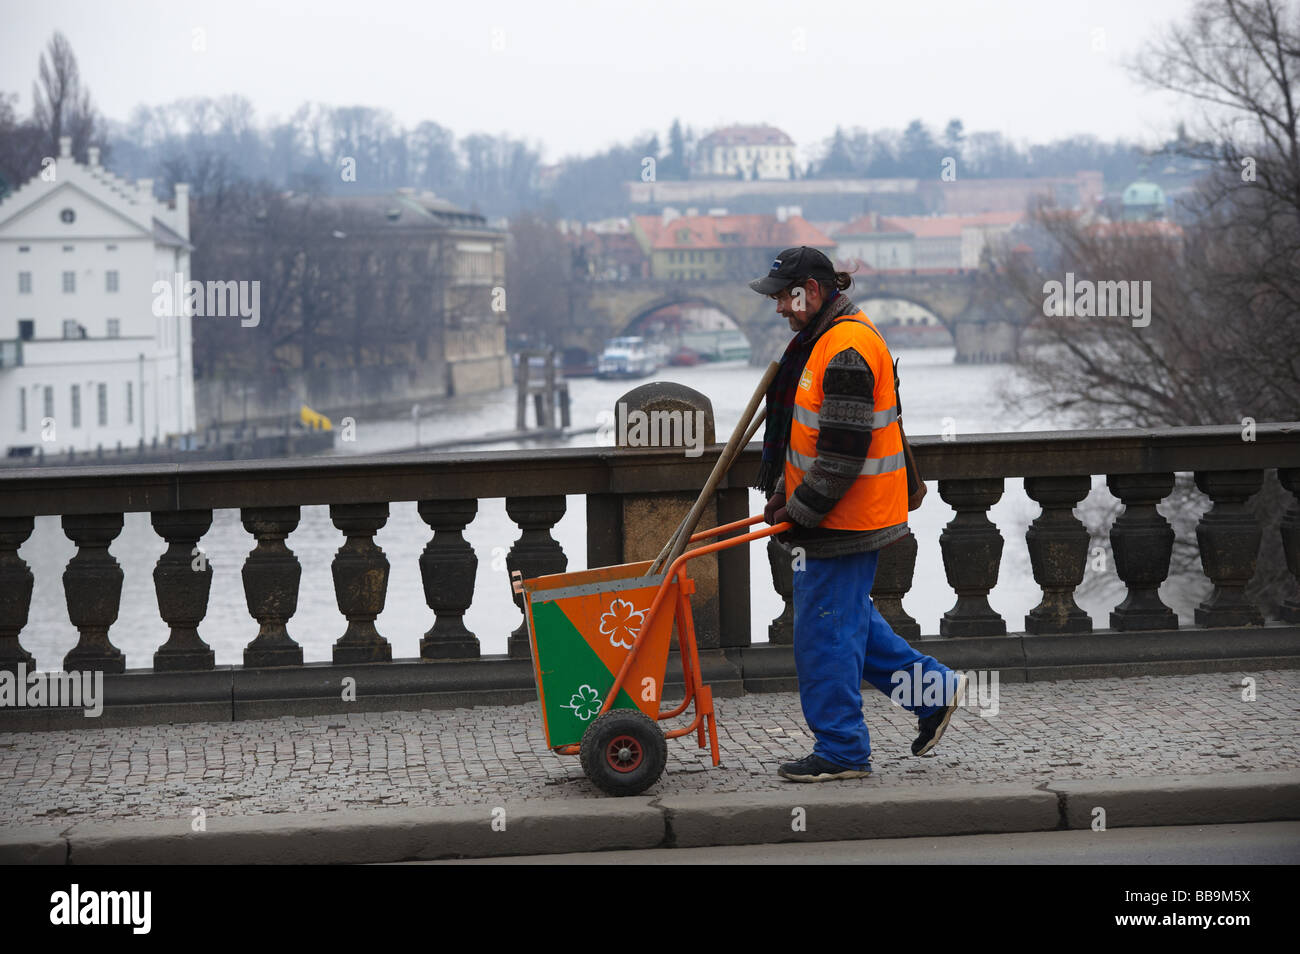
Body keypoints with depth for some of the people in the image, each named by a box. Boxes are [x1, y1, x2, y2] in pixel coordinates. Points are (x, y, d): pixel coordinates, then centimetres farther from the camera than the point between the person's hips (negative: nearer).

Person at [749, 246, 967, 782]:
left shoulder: (847, 350, -21)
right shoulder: (826, 337, 14)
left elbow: (842, 450, -23)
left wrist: (800, 511, -16)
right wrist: (787, 490, 16)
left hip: (843, 519, -11)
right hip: (836, 514, 11)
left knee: (825, 631, -4)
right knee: (849, 618, 19)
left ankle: (841, 752, 3)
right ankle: (933, 688, 26)